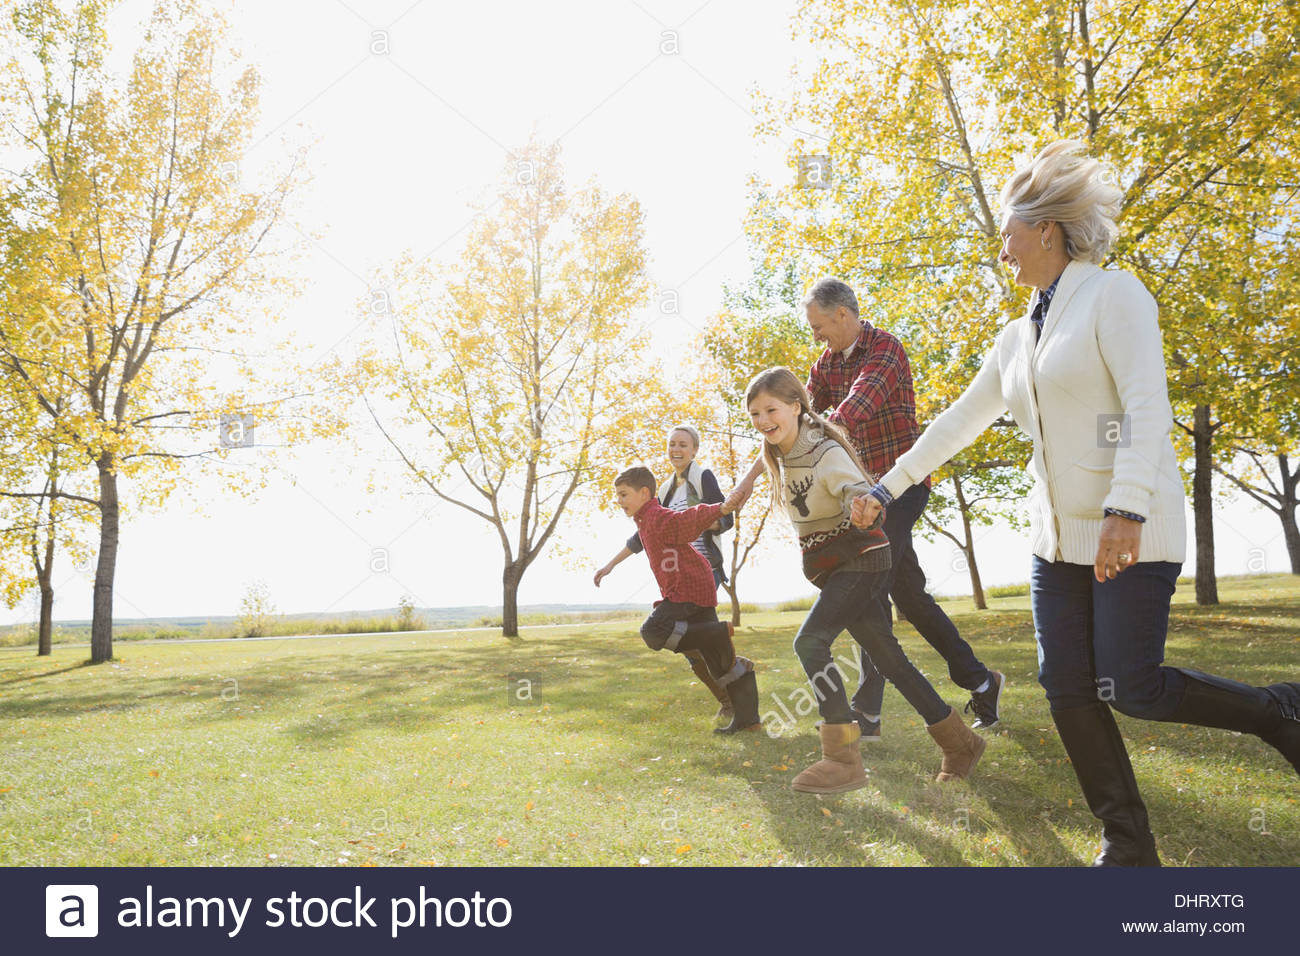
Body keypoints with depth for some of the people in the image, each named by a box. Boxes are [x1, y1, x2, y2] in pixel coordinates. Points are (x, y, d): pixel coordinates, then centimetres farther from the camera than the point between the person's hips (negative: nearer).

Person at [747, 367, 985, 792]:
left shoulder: (826, 452, -18)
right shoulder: (782, 457, 7)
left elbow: (858, 492, -35)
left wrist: (861, 502, -54)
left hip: (859, 561, -8)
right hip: (832, 568, 9)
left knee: (810, 642, -21)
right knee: (888, 658, 9)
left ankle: (844, 759, -18)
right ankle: (959, 743, 21)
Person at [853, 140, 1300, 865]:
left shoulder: (1113, 294, -7)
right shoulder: (1017, 338, 15)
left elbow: (1147, 406, -18)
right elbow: (958, 423, 20)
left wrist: (1126, 510, -28)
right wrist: (887, 488, 20)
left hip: (1132, 529, -7)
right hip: (1060, 533, 7)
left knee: (1131, 689, -7)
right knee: (1067, 686, 2)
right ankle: (1130, 849, 13)